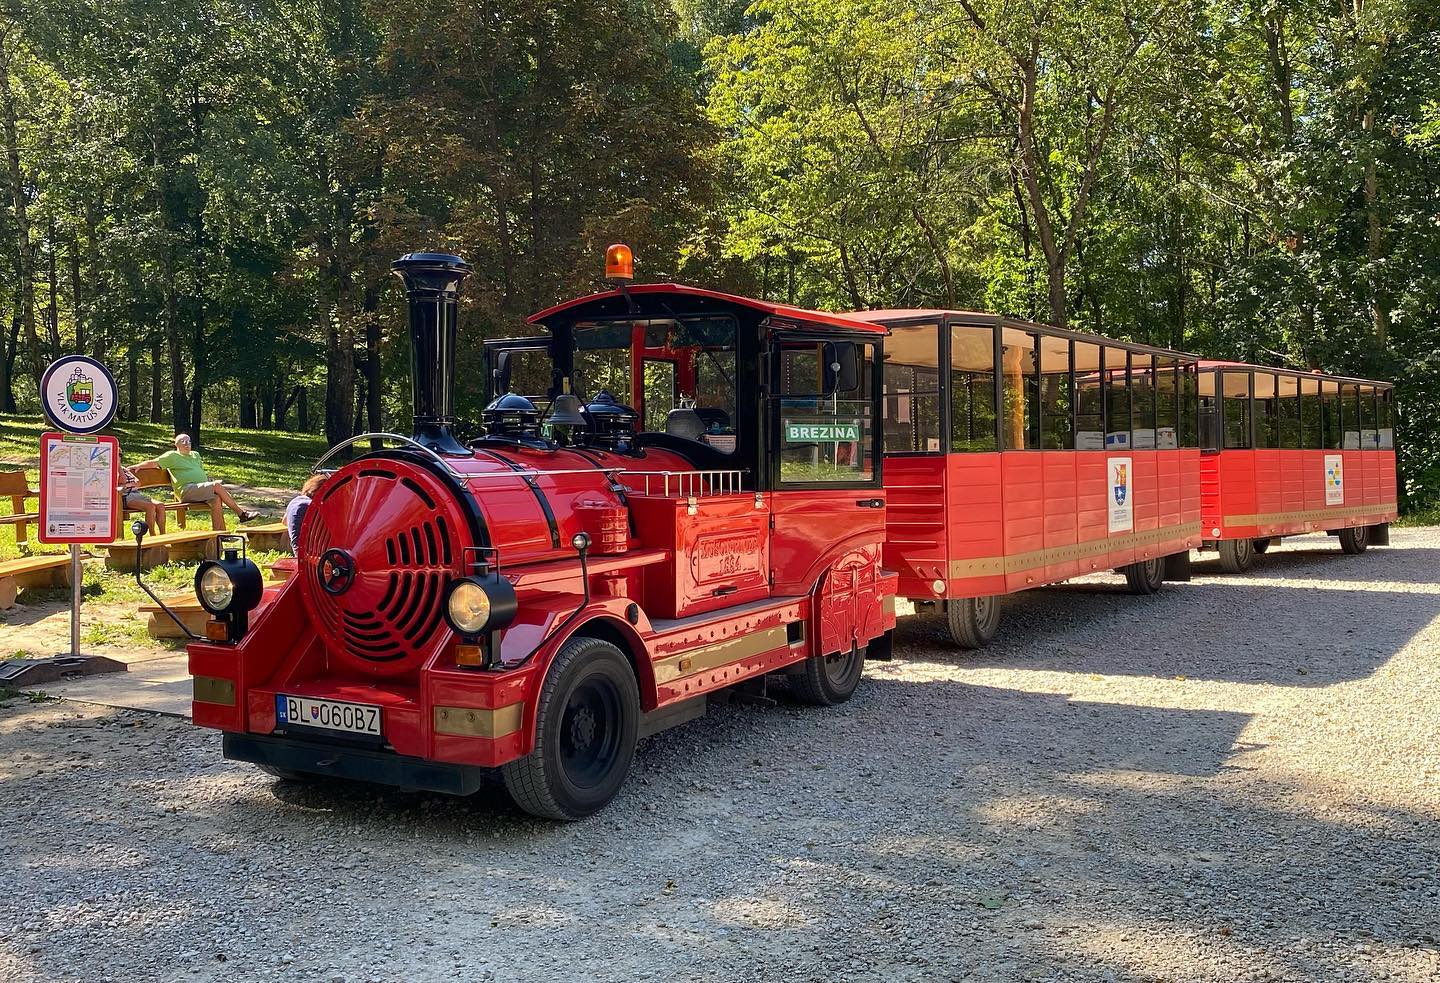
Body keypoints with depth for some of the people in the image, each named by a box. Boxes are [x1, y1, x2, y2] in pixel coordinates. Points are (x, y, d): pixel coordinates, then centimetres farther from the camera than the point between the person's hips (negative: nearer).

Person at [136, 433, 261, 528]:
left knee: (216, 499, -29)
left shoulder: (195, 455, 32)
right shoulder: (172, 456, 12)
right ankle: (241, 513, -25)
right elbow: (153, 463, 6)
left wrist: (209, 479, 18)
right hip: (186, 490, -6)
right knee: (217, 486, -29)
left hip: (203, 489, 6)